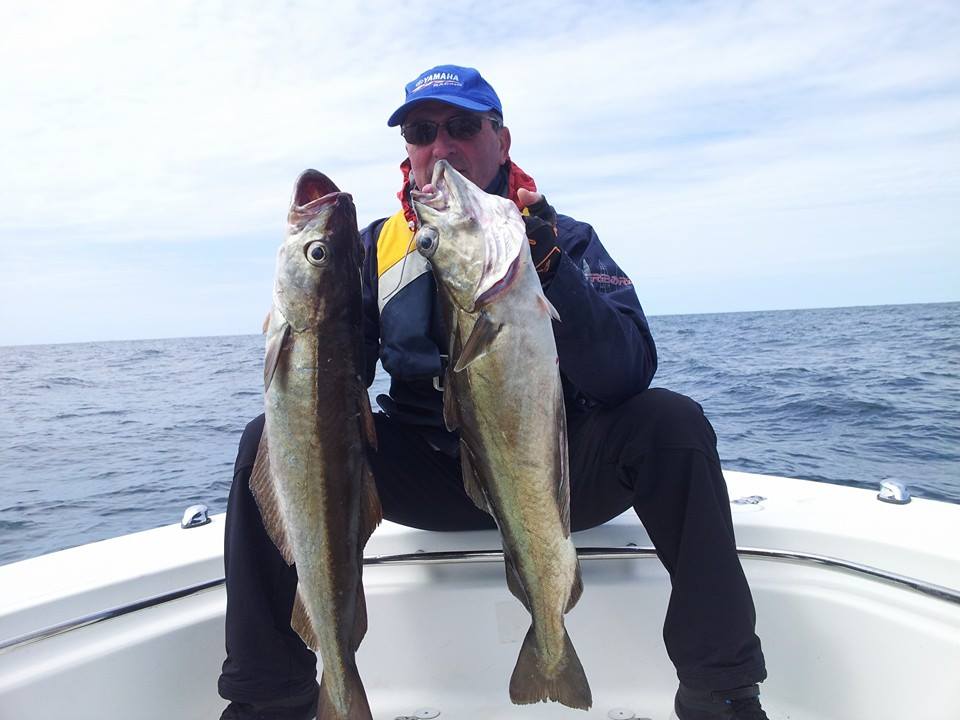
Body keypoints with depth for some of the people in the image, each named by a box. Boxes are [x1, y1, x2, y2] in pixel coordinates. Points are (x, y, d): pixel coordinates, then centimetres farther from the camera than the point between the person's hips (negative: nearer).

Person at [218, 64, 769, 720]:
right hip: (427, 478, 2)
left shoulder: (563, 239, -2)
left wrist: (549, 268, -30)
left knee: (672, 424, -27)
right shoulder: (379, 246, 5)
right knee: (271, 439, -17)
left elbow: (630, 375, -17)